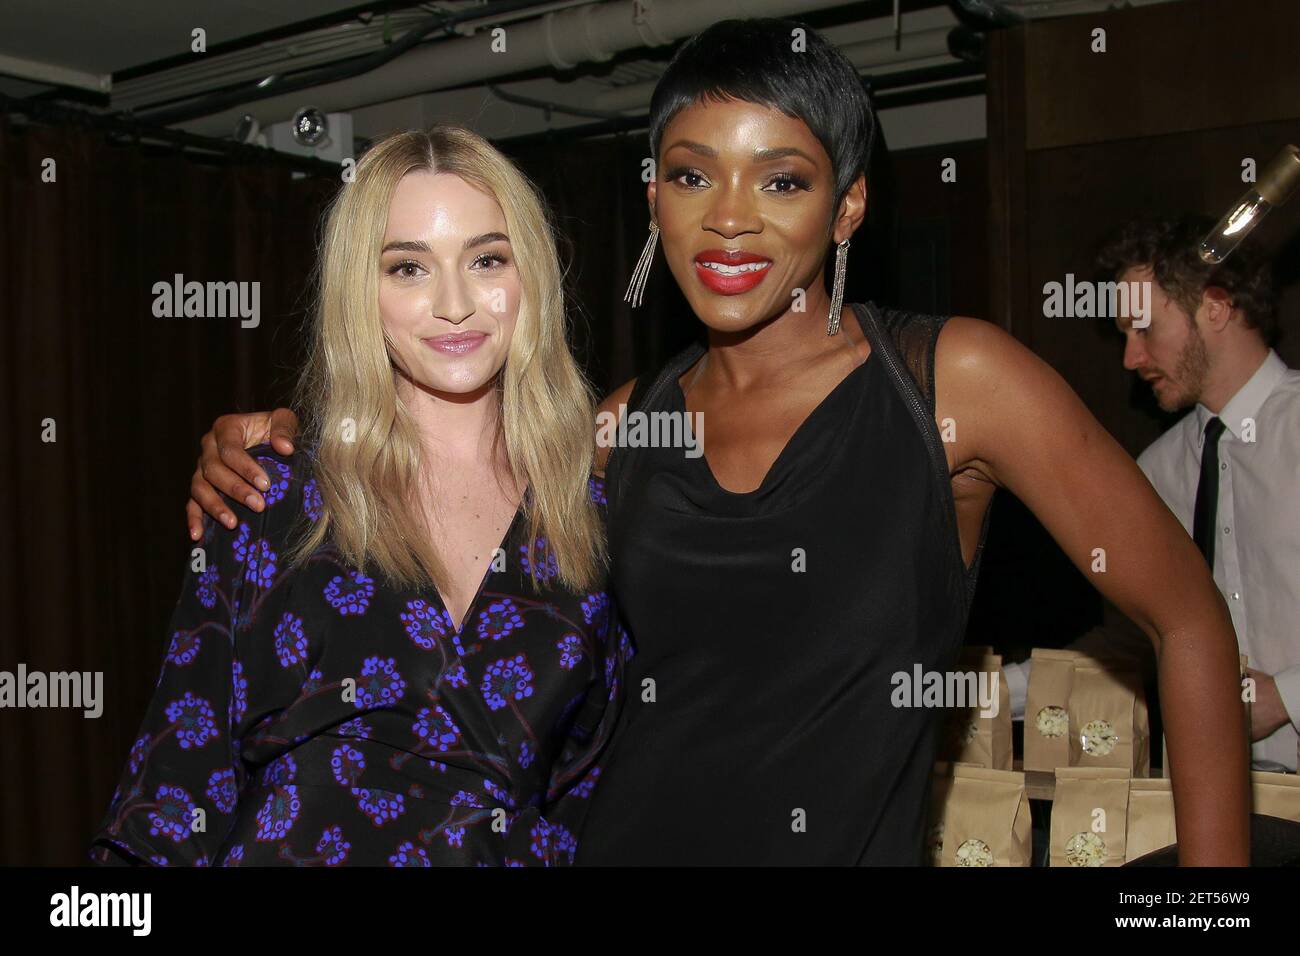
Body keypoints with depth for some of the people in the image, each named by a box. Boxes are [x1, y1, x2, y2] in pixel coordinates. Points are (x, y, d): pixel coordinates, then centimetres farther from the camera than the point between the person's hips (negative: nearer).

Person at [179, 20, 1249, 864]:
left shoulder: (952, 377, -12)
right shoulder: (629, 420, -1)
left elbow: (1190, 620, -7)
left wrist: (1212, 868, -12)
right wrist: (278, 451, -2)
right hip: (619, 840, 4)